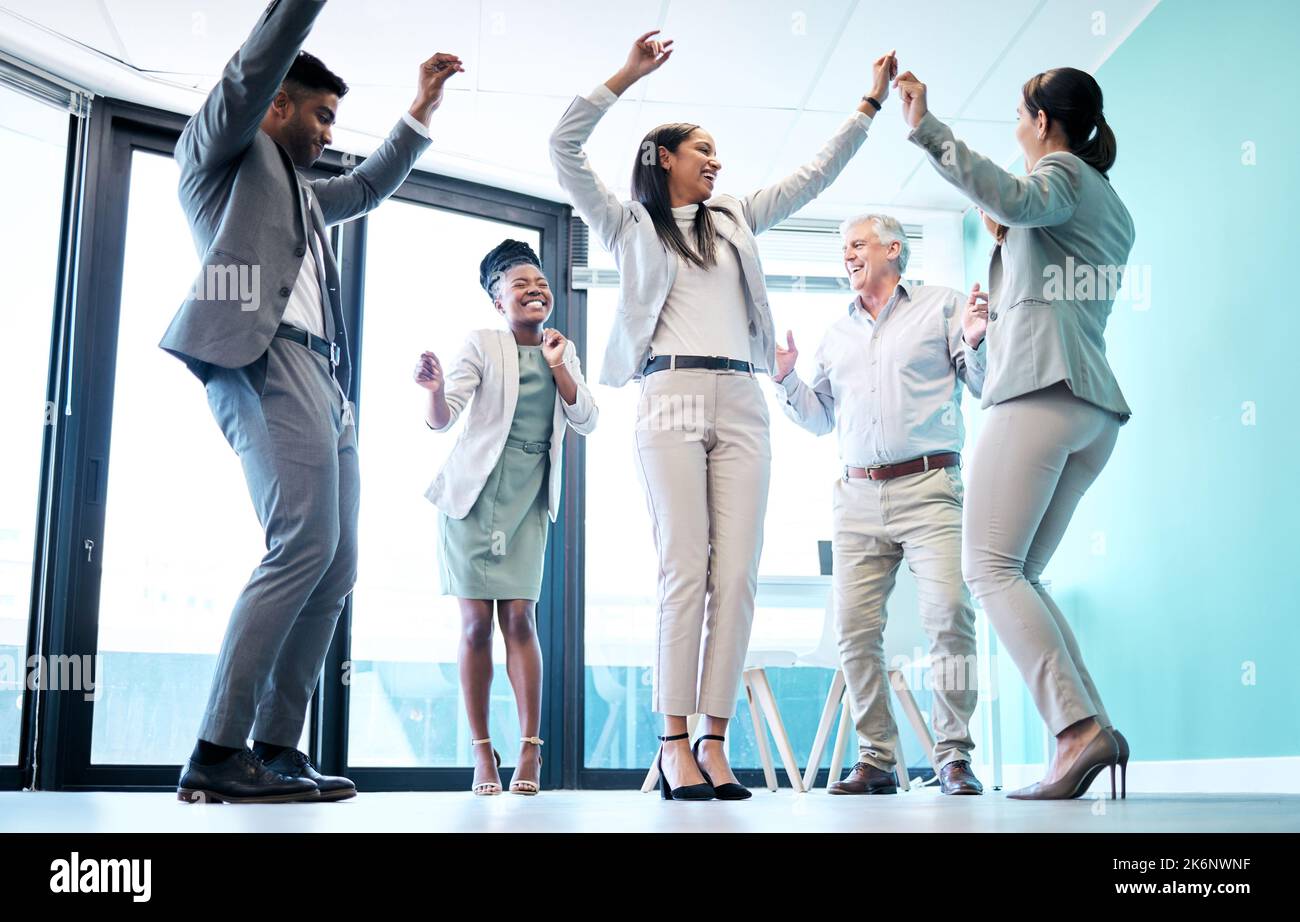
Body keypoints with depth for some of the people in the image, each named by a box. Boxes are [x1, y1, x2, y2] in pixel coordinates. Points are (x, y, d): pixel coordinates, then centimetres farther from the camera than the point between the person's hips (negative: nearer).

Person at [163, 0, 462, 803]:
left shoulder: (300, 190, 34)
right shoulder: (222, 148, 12)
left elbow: (369, 188, 48)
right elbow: (257, 65, -3)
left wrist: (422, 110, 44)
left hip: (321, 378, 10)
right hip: (263, 359, -10)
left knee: (336, 566, 2)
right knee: (303, 545, -22)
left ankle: (276, 749, 2)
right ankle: (217, 754, -20)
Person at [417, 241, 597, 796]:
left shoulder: (563, 351, 11)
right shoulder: (482, 345, -3)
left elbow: (587, 422, 3)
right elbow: (441, 420, -10)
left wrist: (558, 368, -8)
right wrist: (435, 390, -32)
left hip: (528, 499, 3)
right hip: (474, 491, -2)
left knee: (519, 616, -5)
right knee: (476, 620, -4)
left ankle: (530, 751, -1)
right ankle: (482, 752, 4)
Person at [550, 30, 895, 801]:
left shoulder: (735, 219, 27)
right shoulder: (627, 224, 15)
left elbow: (815, 176, 31)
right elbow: (565, 148, 5)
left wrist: (869, 106, 29)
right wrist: (628, 76, 2)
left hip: (741, 404, 4)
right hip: (671, 398, -4)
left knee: (738, 576, -6)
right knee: (686, 573, -12)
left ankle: (715, 742, -4)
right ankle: (676, 744, -8)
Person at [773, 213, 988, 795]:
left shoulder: (941, 306, 9)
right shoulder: (836, 335, 22)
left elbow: (984, 386, 5)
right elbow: (820, 419, 27)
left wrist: (976, 343, -14)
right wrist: (785, 377, 13)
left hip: (928, 486, -4)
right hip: (857, 495, 5)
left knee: (948, 614, -16)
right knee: (854, 627, -2)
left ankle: (953, 758, -8)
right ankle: (875, 758, 6)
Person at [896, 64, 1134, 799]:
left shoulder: (1062, 170, 6)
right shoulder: (1113, 208, 32)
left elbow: (1014, 197, -20)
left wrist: (928, 130, -20)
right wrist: (1005, 239, 29)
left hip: (1041, 388, -9)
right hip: (1097, 406, 9)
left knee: (991, 567, -14)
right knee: (1019, 574, 8)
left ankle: (1079, 729, -26)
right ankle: (1095, 728, -3)